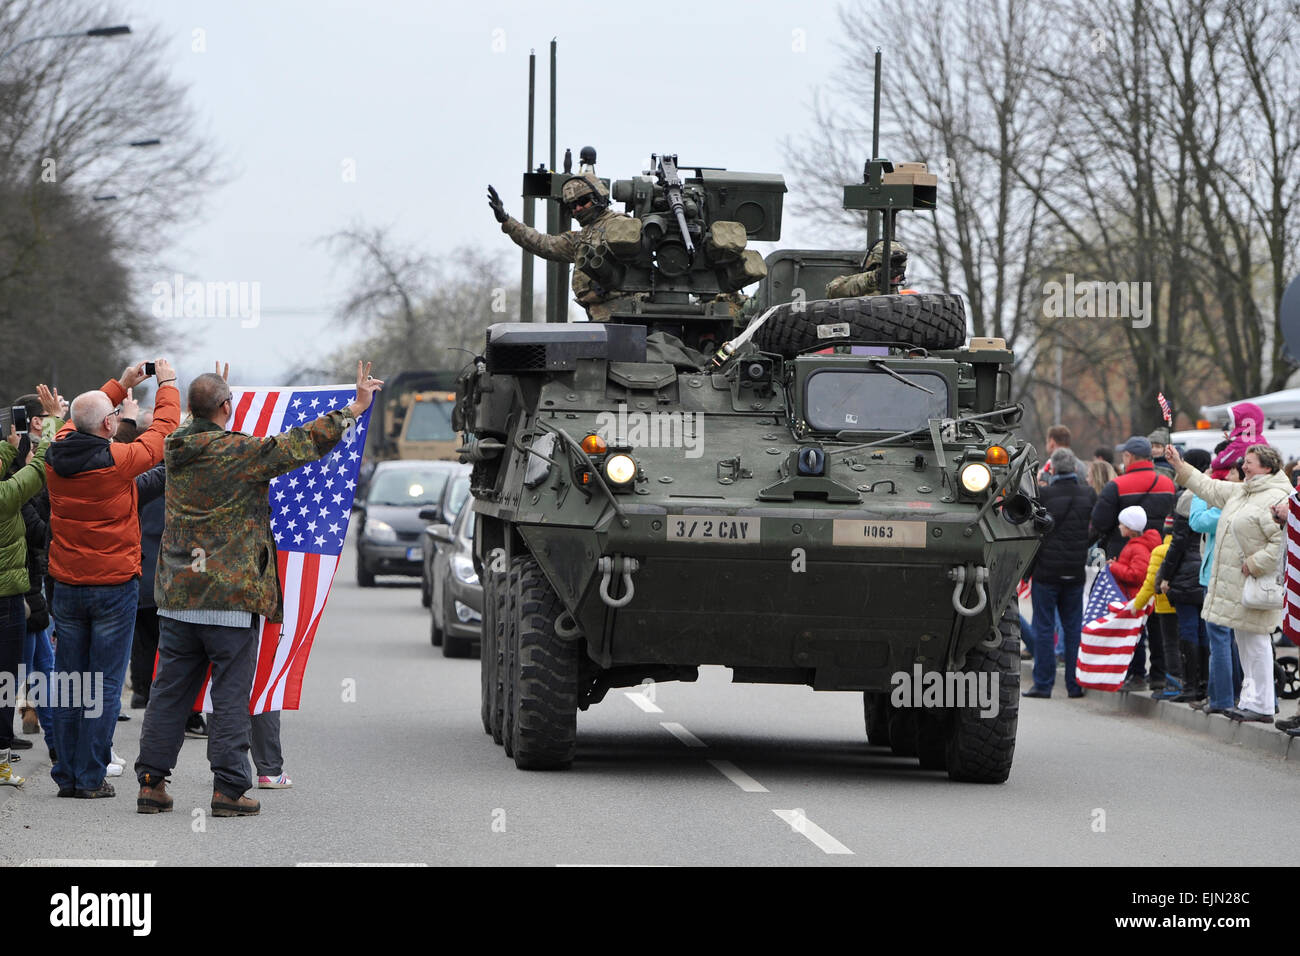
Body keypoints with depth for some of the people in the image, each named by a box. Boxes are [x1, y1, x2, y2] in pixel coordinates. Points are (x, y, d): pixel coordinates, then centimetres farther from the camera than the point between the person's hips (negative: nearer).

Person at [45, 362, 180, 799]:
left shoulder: (56, 456, -1)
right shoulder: (119, 460, -15)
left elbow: (80, 419, 20)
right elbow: (163, 429, 1)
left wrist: (121, 384, 28)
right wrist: (167, 383, 18)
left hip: (66, 586, 5)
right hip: (114, 586, -5)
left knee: (69, 681, 10)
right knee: (105, 685, 0)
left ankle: (67, 775, 12)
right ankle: (91, 777, -1)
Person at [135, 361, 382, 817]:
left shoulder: (177, 449, 6)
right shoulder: (240, 452, -13)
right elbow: (302, 444, -13)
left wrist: (210, 392, 48)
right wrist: (357, 407, -5)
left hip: (177, 596, 6)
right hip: (231, 598, -6)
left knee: (169, 692, 10)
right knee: (231, 695, 0)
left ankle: (151, 782, 11)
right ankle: (229, 789, 1)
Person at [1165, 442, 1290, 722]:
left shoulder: (1275, 499, -16)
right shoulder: (1240, 491, 15)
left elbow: (1284, 541, -23)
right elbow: (1210, 488, 30)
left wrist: (1255, 564, -20)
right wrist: (1180, 467, 31)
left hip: (1256, 583, -10)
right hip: (1235, 582, 10)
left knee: (1256, 641, -7)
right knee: (1244, 641, 13)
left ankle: (1261, 705, -4)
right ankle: (1251, 699, 18)